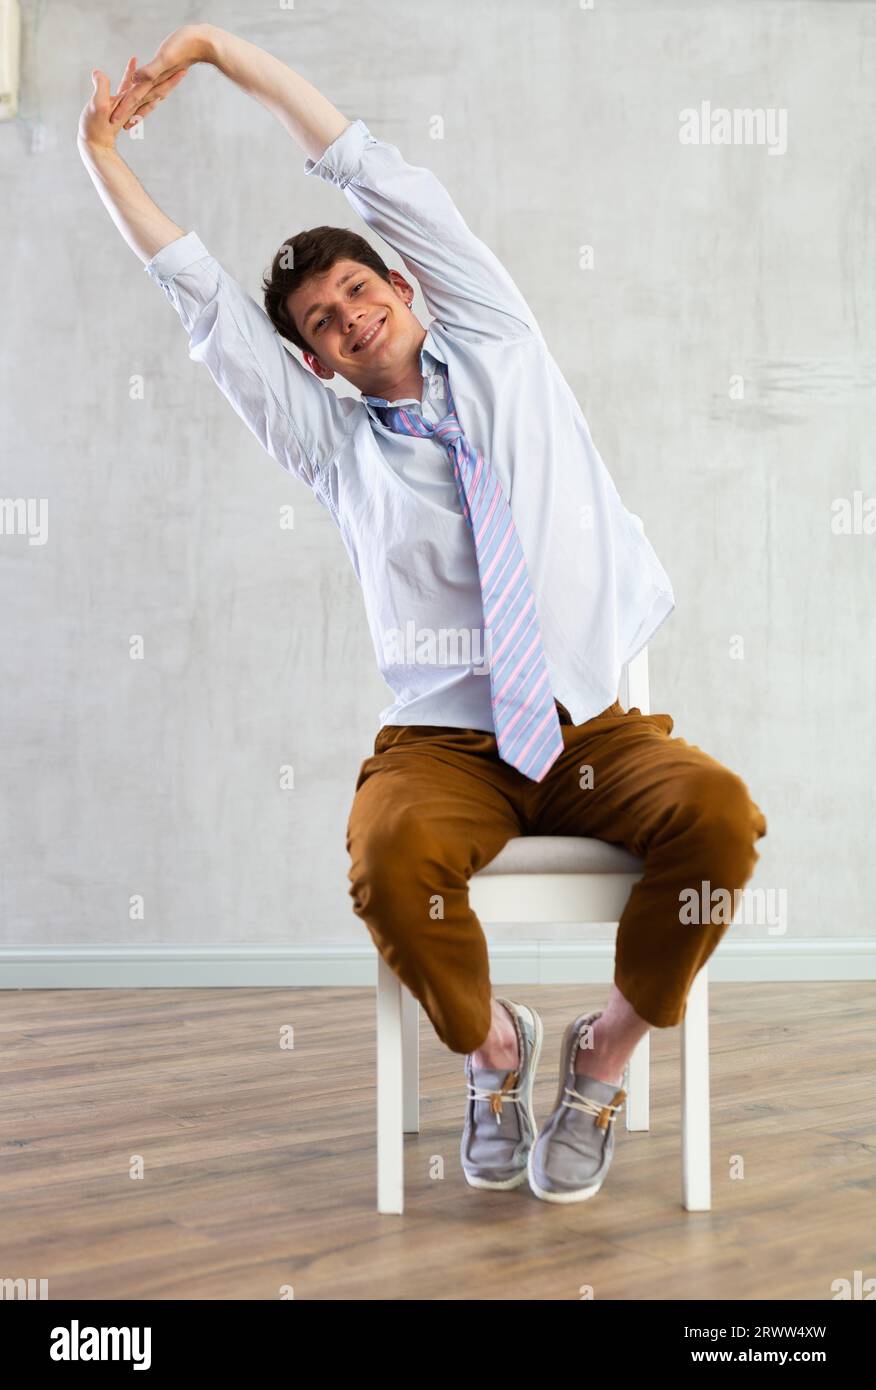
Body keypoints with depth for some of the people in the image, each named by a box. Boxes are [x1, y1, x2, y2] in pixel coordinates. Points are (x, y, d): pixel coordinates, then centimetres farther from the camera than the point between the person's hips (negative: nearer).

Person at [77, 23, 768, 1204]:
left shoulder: (498, 350, 13)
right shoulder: (335, 443, 13)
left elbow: (383, 182, 10)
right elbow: (200, 299, 12)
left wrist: (223, 48, 12)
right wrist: (103, 154, 12)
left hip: (592, 728, 1)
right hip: (446, 741, 0)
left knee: (718, 813, -29)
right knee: (391, 860, -33)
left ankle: (605, 1051, -4)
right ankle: (491, 1044, -1)